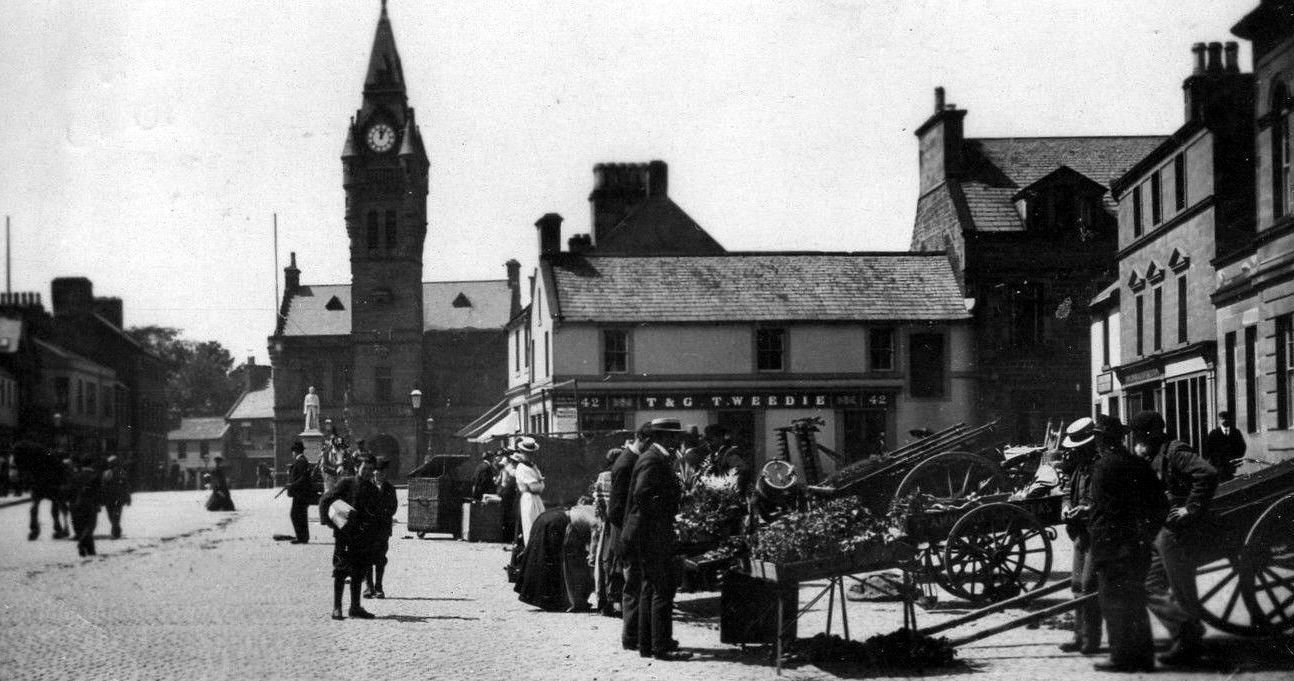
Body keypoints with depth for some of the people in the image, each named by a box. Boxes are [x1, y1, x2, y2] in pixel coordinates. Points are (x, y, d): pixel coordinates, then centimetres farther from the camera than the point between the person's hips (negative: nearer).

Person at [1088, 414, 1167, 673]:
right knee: (1135, 602, 14)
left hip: (1112, 546, -7)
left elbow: (1103, 506, -16)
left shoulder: (1105, 466, -12)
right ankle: (1143, 656, 17)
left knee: (1114, 604, -2)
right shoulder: (1139, 464, 10)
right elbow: (1160, 504, 10)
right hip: (1138, 547, 7)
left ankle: (1122, 657, -2)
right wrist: (1146, 532, 13)